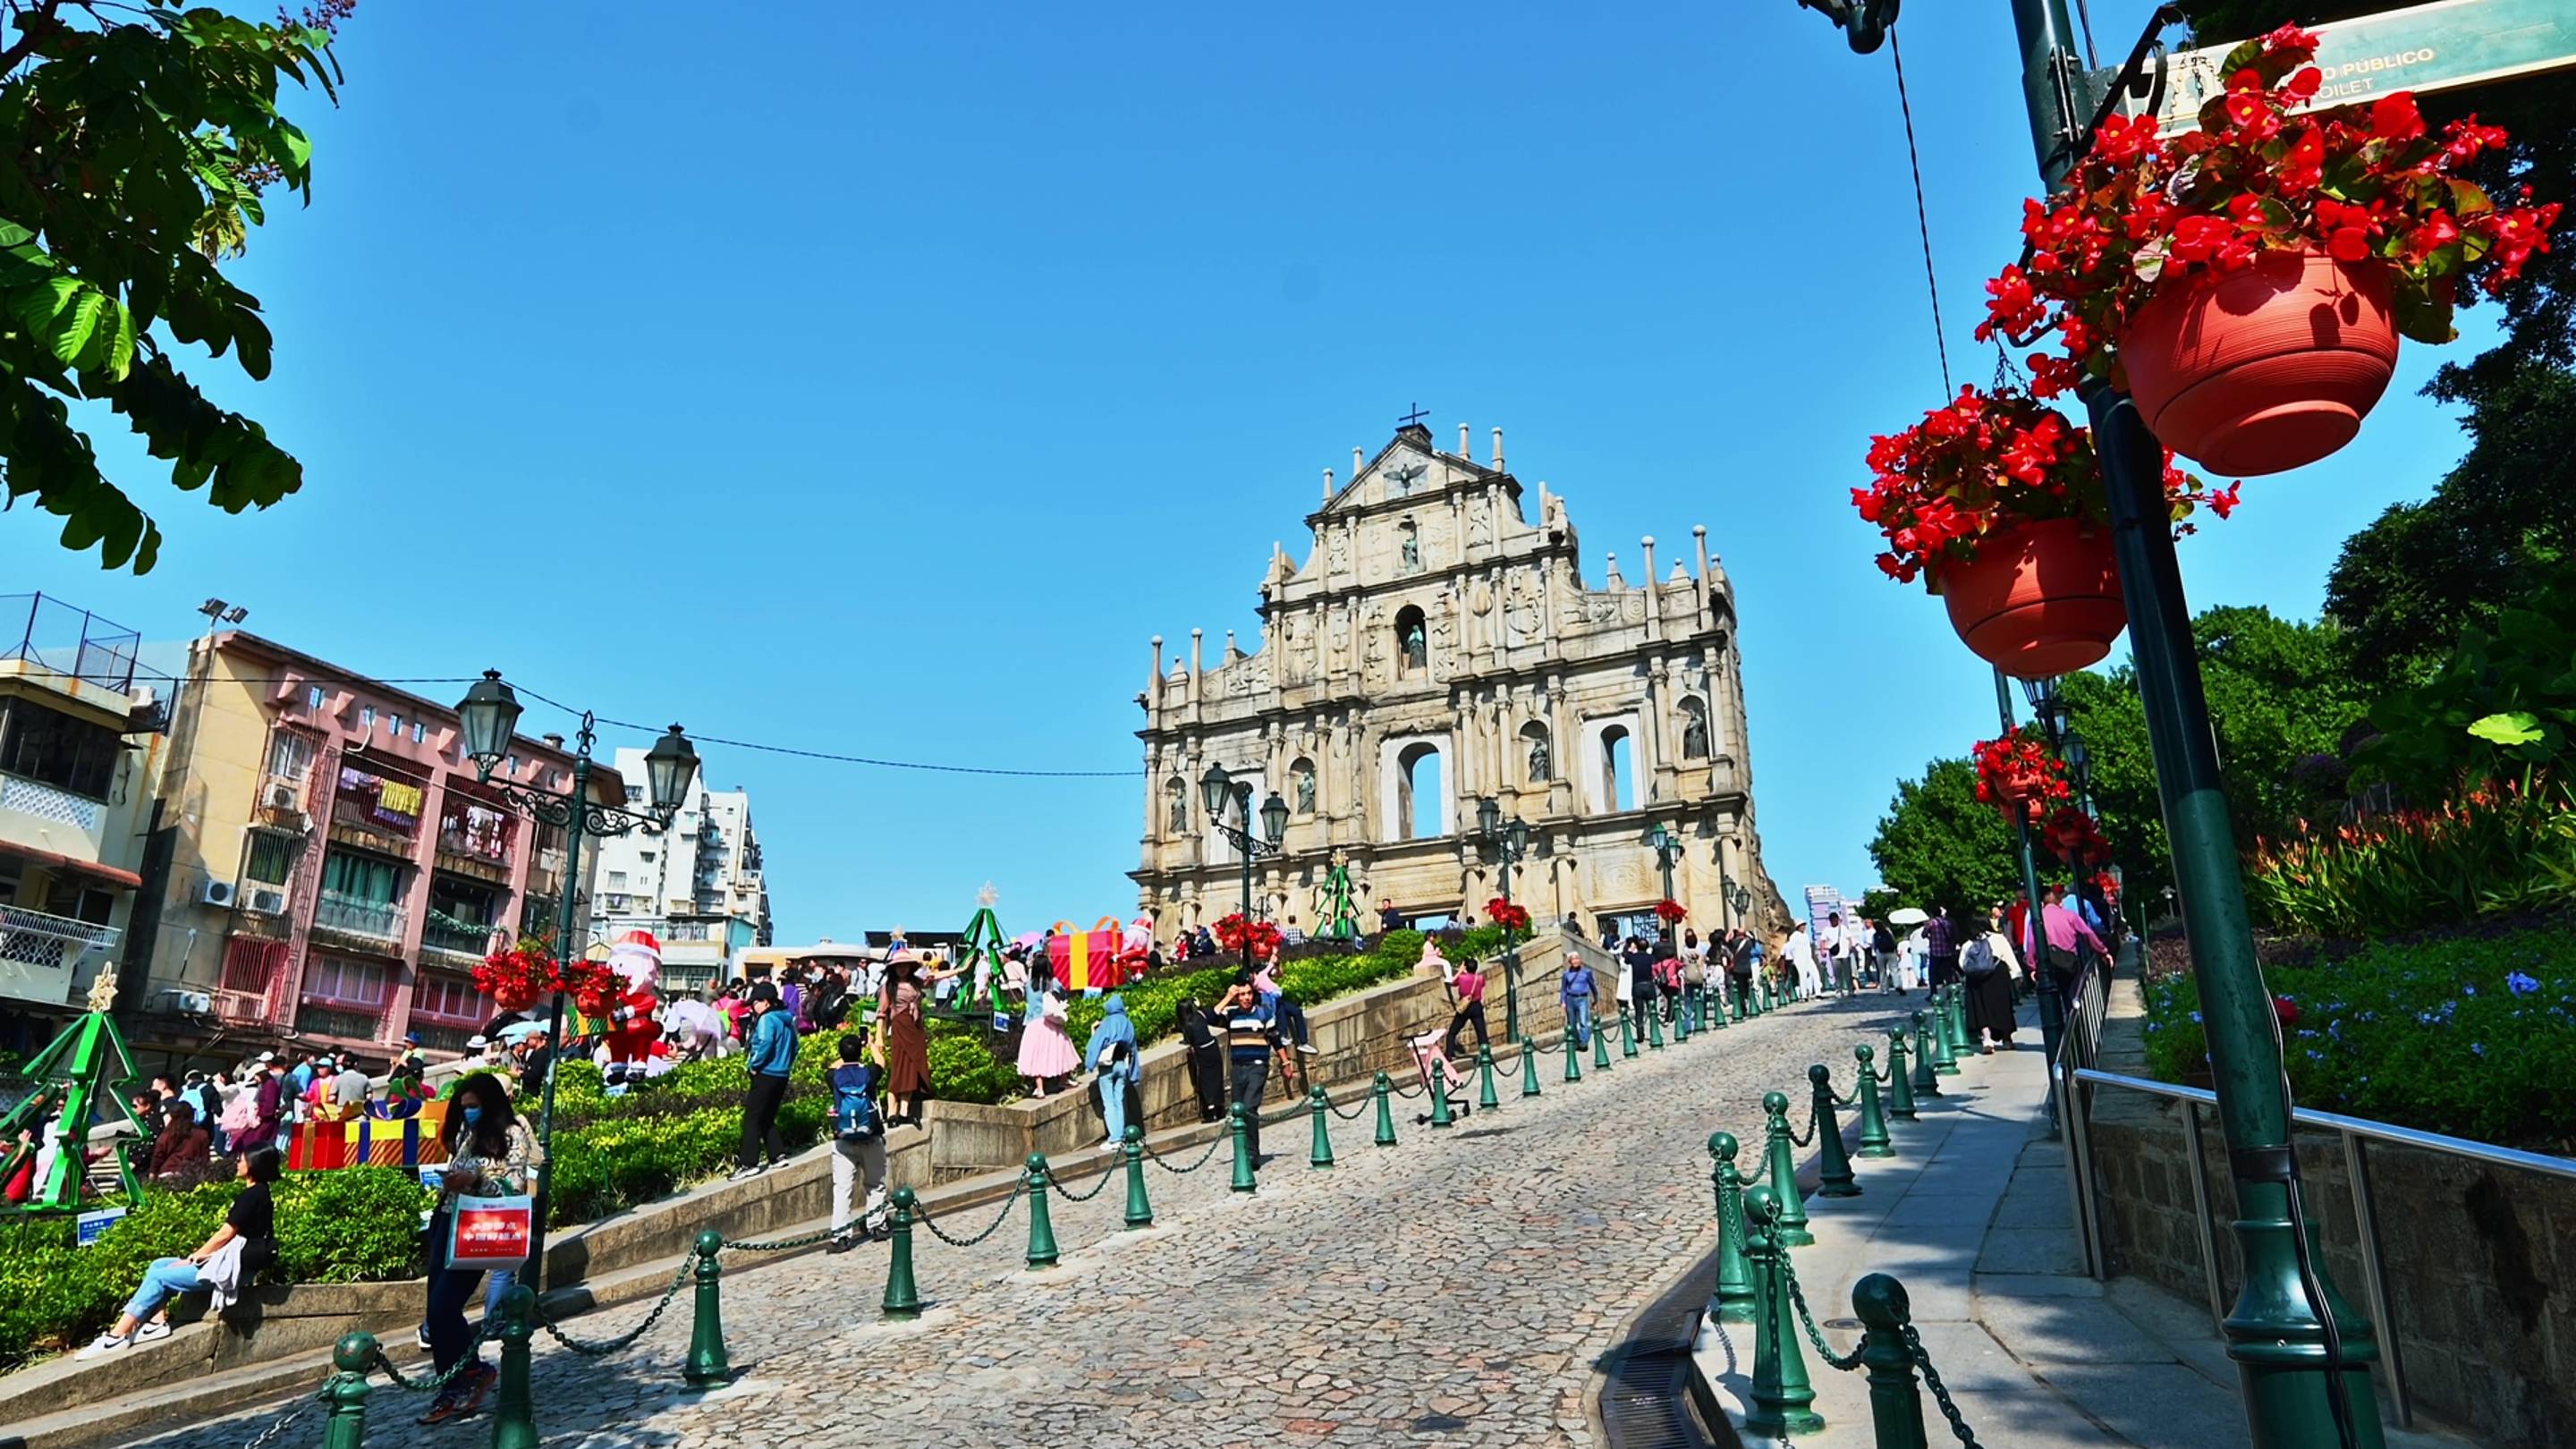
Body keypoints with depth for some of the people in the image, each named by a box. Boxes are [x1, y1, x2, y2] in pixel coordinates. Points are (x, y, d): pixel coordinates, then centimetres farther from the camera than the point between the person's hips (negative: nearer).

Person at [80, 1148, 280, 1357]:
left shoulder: (252, 1195, -16)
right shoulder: (258, 1193, 14)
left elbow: (225, 1234, -14)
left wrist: (193, 1258, -3)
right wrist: (199, 1255, 7)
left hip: (231, 1266, -10)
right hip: (228, 1259, 10)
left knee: (159, 1278, -6)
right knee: (158, 1265, 12)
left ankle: (116, 1336, -3)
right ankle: (158, 1322, -1)